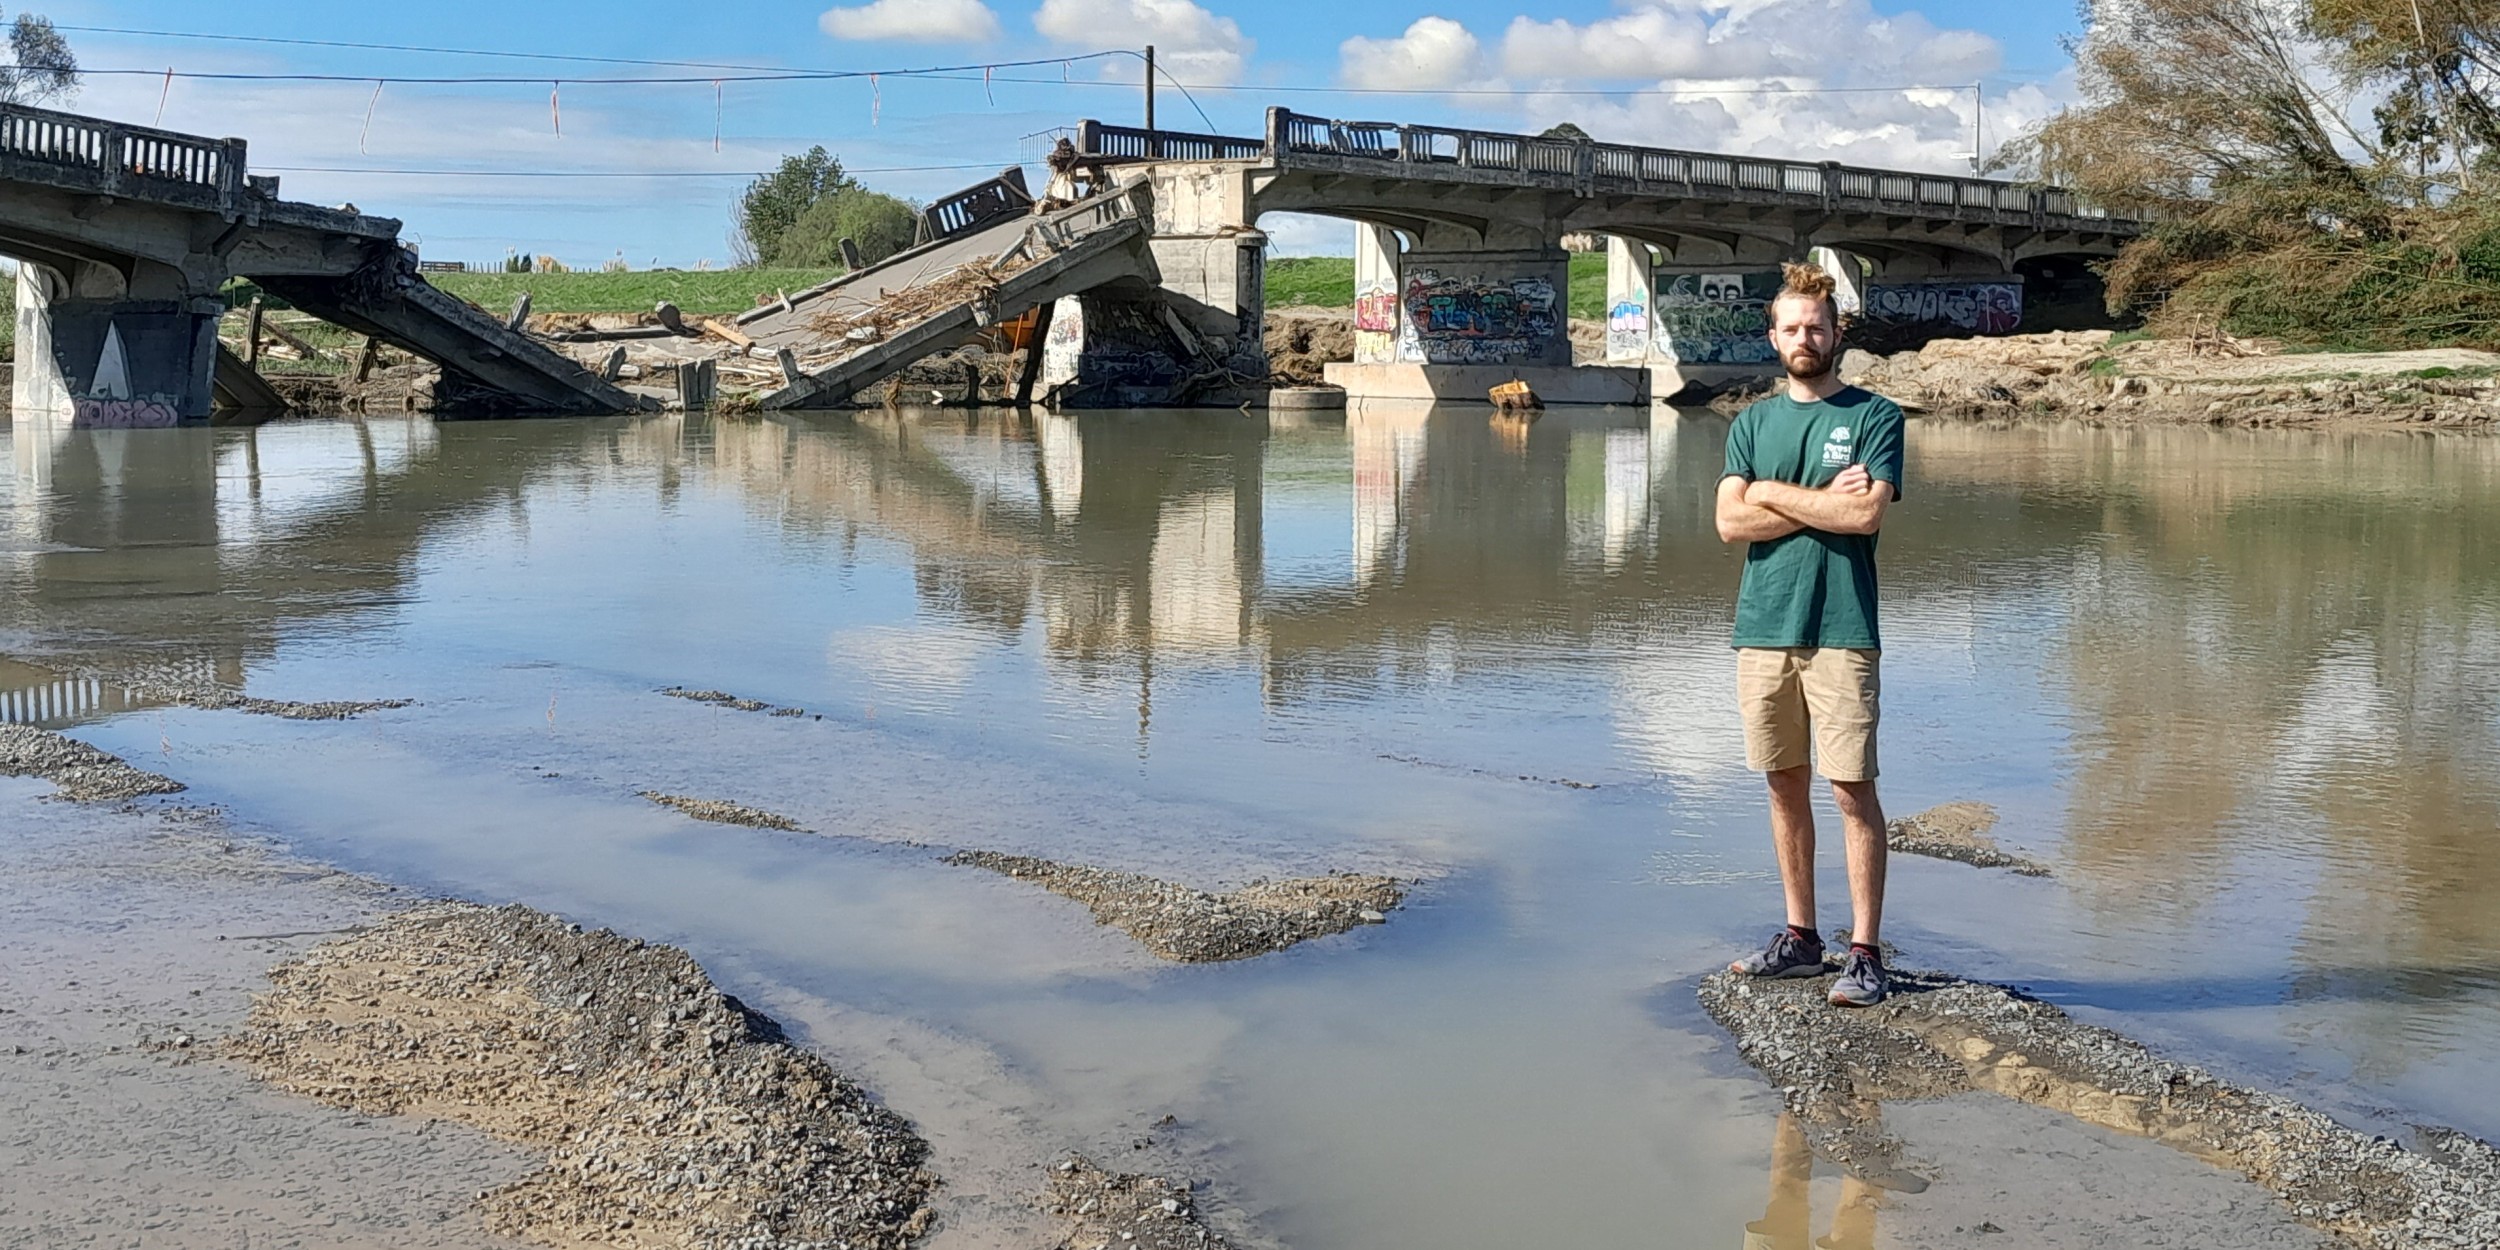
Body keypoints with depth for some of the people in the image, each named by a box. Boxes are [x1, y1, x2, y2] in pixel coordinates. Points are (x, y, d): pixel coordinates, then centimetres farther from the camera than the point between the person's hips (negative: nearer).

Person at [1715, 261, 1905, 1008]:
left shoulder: (1875, 416, 1)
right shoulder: (1751, 423, 13)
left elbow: (1867, 513, -13)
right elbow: (1731, 523, 0)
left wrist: (1775, 494, -5)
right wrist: (1822, 502, -8)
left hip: (1840, 631, -4)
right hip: (1763, 629, 4)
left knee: (1854, 789, -5)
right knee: (1785, 786, 10)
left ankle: (1866, 953, -1)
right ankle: (1800, 937, 21)